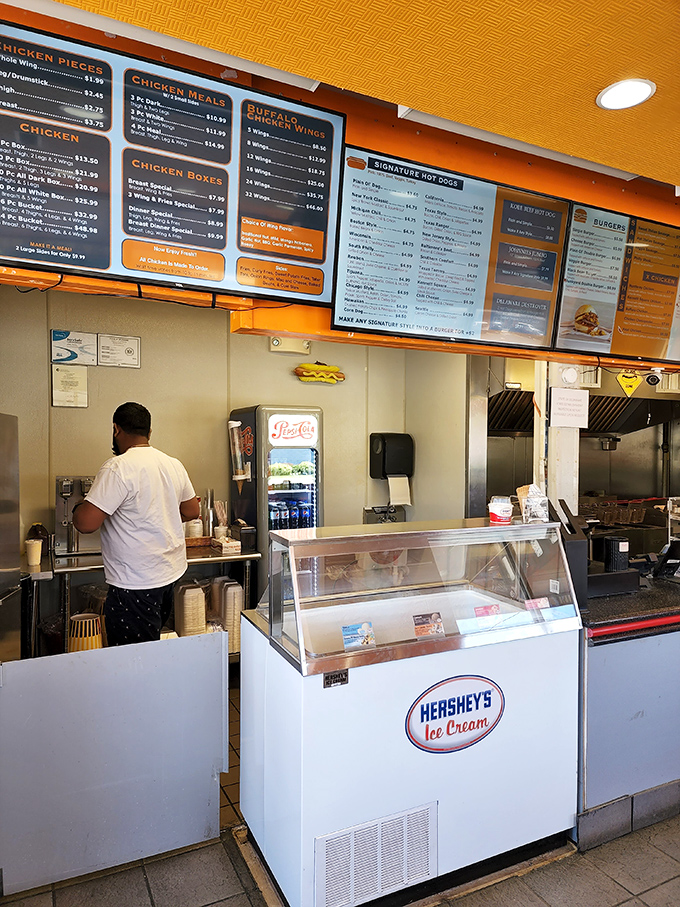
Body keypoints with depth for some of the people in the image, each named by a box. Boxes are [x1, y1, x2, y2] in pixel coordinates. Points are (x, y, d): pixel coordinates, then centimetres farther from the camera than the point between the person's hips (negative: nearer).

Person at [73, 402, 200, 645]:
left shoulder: (118, 468, -18)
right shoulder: (174, 465, 5)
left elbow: (85, 523, -22)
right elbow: (192, 511, 16)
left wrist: (79, 506, 0)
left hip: (136, 583, -8)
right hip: (171, 572, 8)